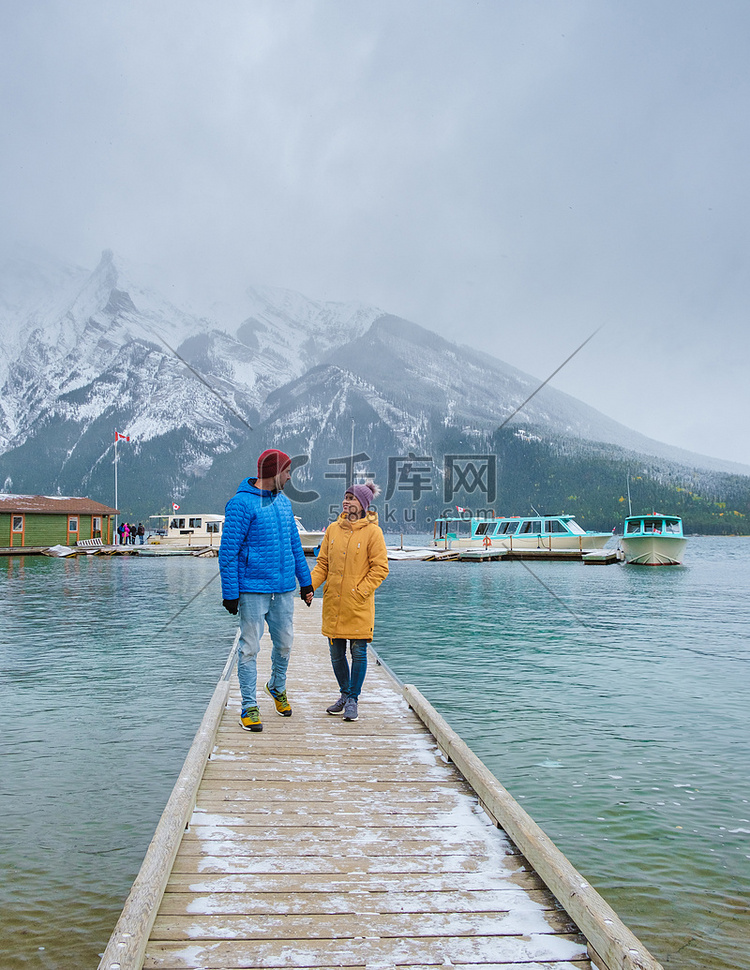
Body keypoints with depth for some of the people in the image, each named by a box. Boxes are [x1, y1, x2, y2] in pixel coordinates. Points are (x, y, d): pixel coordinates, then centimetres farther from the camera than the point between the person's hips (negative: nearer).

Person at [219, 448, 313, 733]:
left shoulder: (284, 502, 13)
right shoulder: (242, 503, -10)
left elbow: (294, 544, 20)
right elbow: (228, 551, -12)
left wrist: (305, 580, 17)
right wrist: (230, 593, -15)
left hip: (284, 589, 7)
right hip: (253, 589, -6)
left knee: (284, 643, 15)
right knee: (250, 648, 0)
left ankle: (277, 687, 39)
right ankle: (249, 707, 10)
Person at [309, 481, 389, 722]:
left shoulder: (372, 531, -6)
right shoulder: (333, 529, 7)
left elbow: (380, 569, -7)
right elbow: (323, 564, 11)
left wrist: (359, 592, -13)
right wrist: (310, 586, -3)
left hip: (358, 606, -4)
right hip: (333, 603, 4)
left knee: (358, 653, 2)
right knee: (336, 653, 11)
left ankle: (353, 699, 17)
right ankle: (345, 694, 30)